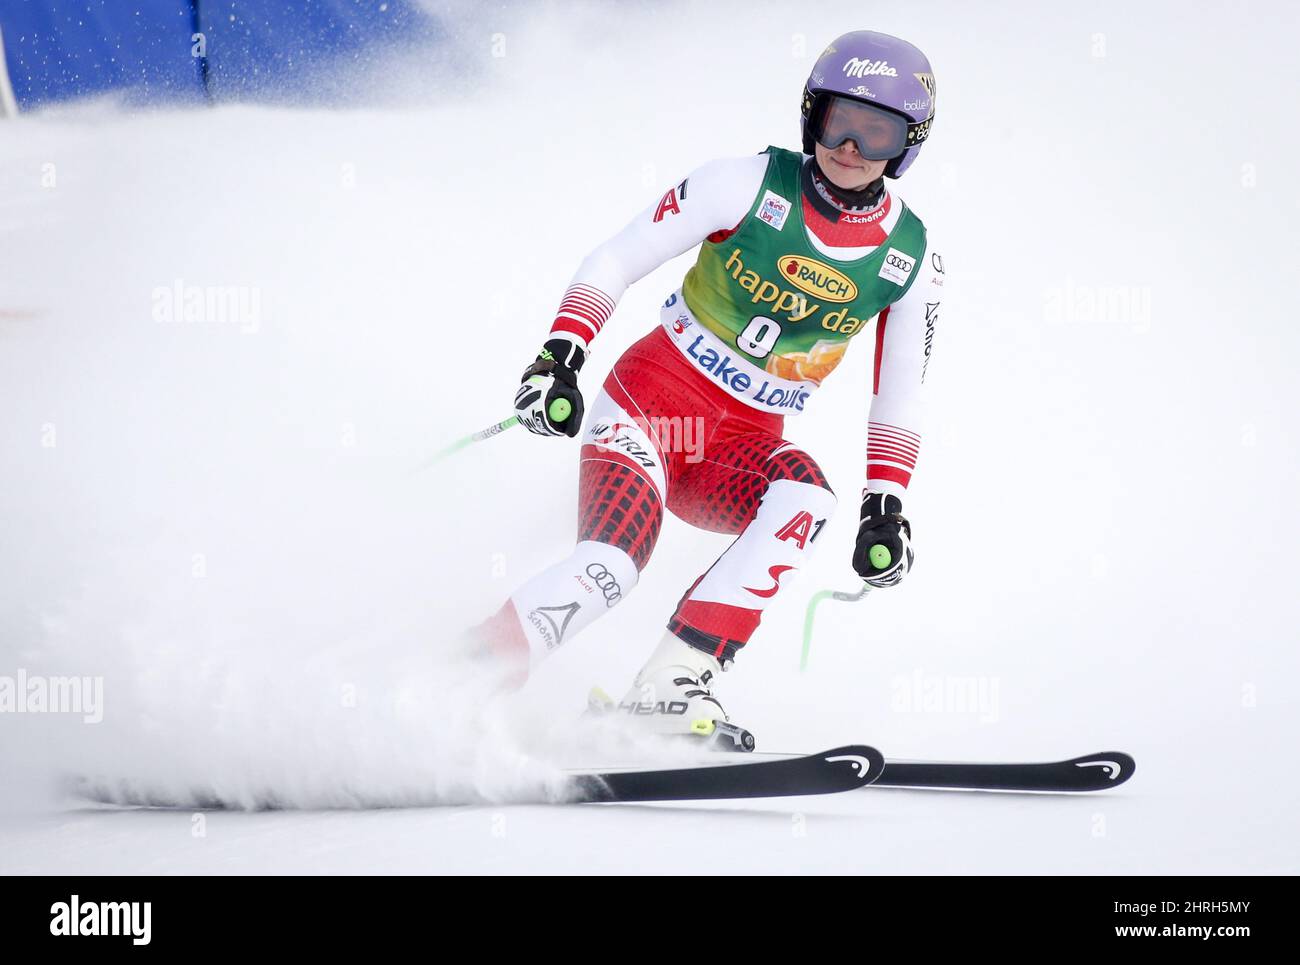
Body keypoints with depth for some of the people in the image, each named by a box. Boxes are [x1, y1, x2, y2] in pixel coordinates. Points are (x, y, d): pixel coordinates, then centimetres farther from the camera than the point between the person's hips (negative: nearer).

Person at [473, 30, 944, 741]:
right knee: (614, 562, -30)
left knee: (805, 495, -32)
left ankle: (672, 687, -32)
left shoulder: (911, 258, 1)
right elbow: (614, 261, -5)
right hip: (647, 402, -3)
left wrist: (885, 507, 0)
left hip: (741, 450, 3)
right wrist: (560, 358, -17)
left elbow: (900, 397, 10)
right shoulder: (747, 185, -9)